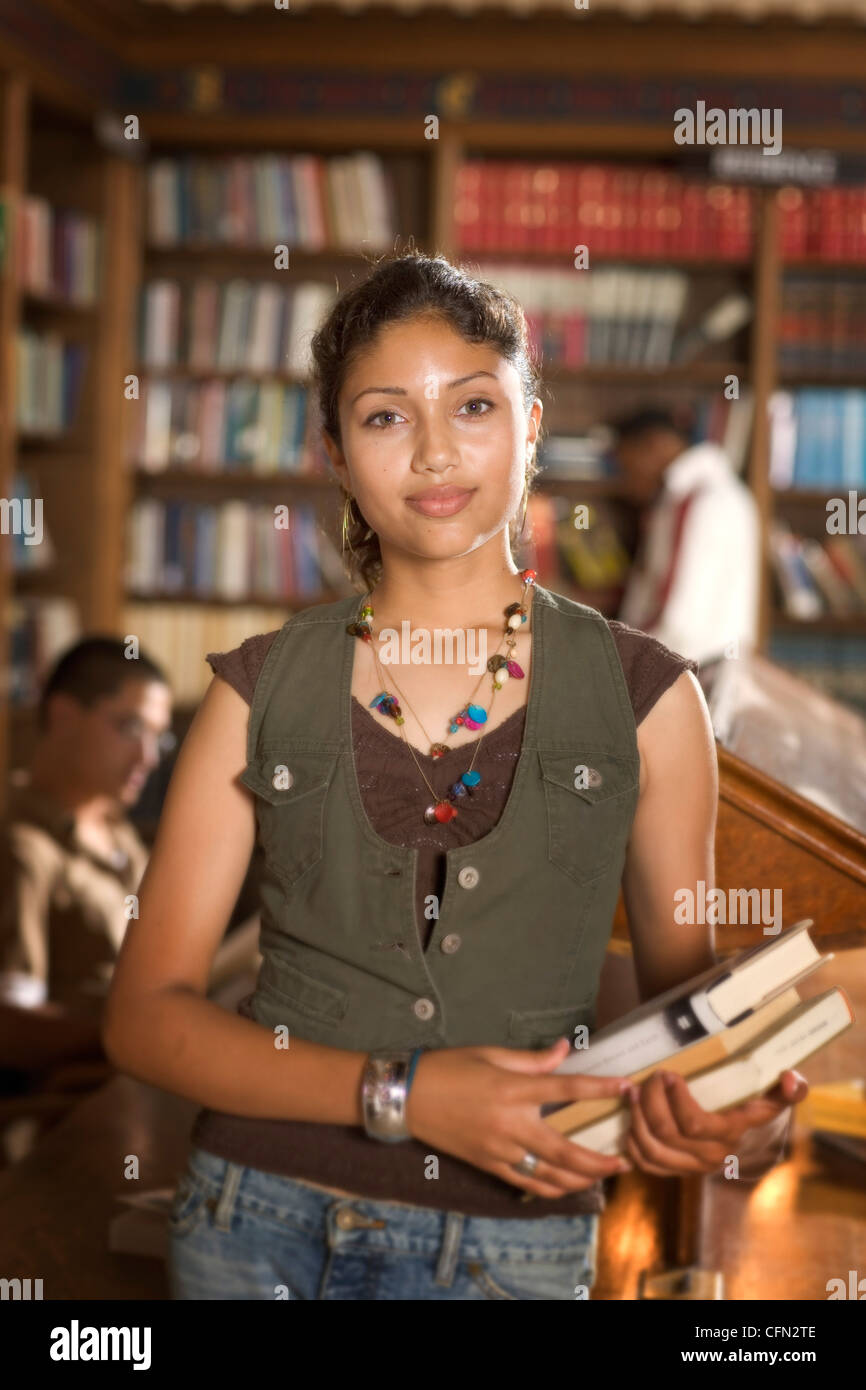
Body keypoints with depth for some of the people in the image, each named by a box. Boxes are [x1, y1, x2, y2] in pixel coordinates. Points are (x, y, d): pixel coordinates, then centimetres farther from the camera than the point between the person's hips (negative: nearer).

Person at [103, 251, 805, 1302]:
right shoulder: (262, 692, 0)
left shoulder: (643, 699, -1)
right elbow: (145, 1013, -3)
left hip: (514, 1247, 0)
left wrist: (712, 1112, -15)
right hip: (260, 1223, 1)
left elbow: (684, 986, 8)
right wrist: (400, 1093, -16)